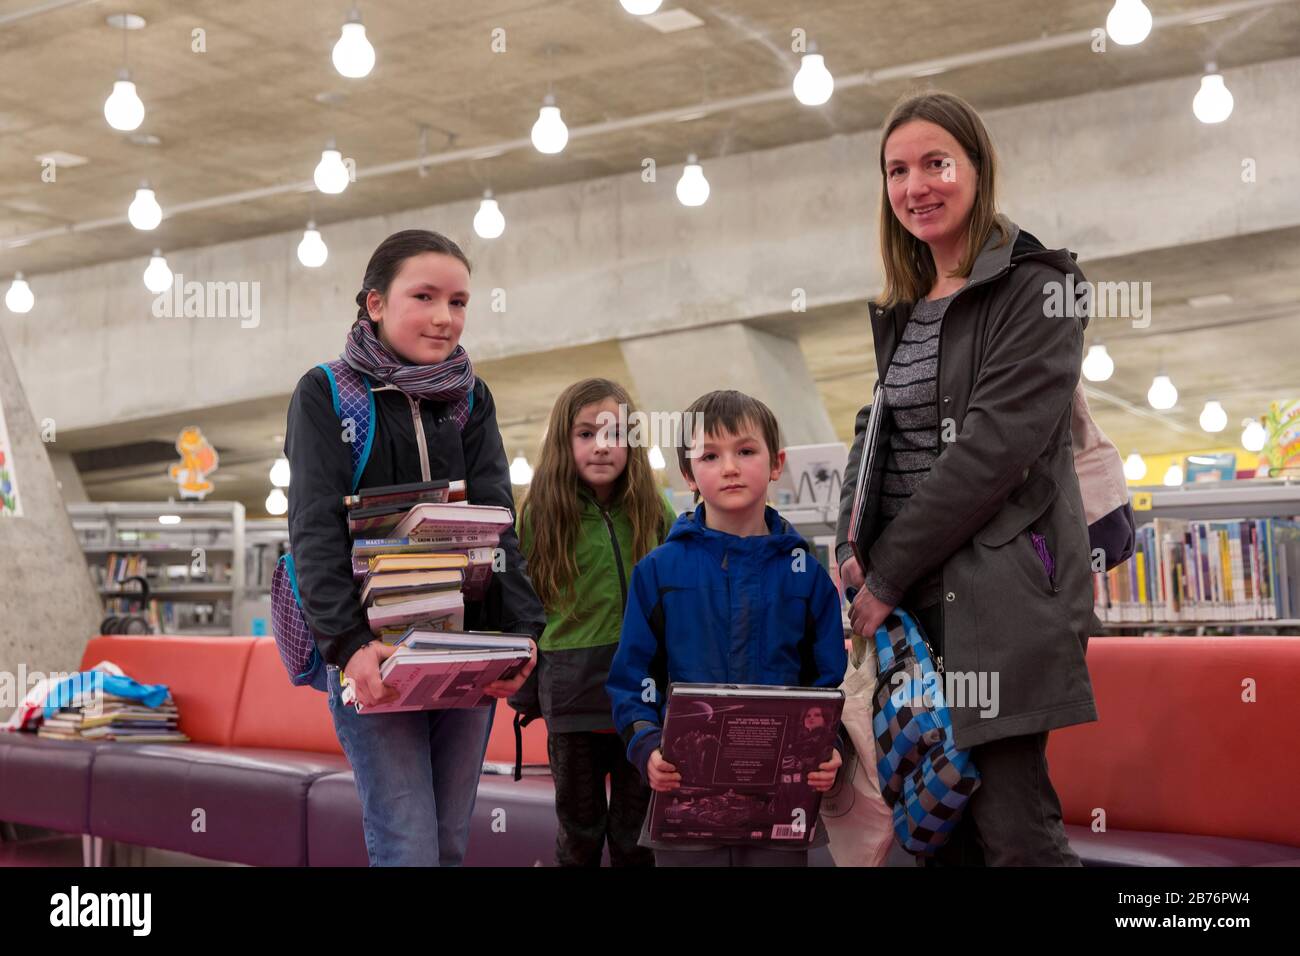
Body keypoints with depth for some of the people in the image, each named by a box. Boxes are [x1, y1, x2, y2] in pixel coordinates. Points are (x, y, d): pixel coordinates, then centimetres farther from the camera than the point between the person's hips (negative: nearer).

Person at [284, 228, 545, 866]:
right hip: (374, 648, -4)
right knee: (408, 849, -8)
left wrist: (521, 627, -14)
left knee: (450, 843, 9)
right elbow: (316, 529, -10)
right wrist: (347, 641, -24)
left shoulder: (470, 399, 11)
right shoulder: (325, 394, 0)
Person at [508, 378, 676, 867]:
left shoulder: (654, 513, 2)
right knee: (579, 825, 13)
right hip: (572, 693, -1)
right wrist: (524, 693, 2)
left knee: (639, 826, 11)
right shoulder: (540, 515, -3)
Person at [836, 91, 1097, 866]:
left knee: (1011, 829, -9)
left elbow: (995, 444, -14)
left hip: (1001, 590, -7)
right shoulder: (903, 310, 17)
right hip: (915, 596, 7)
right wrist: (851, 552, -2)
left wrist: (888, 575, -13)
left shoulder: (1034, 288, -5)